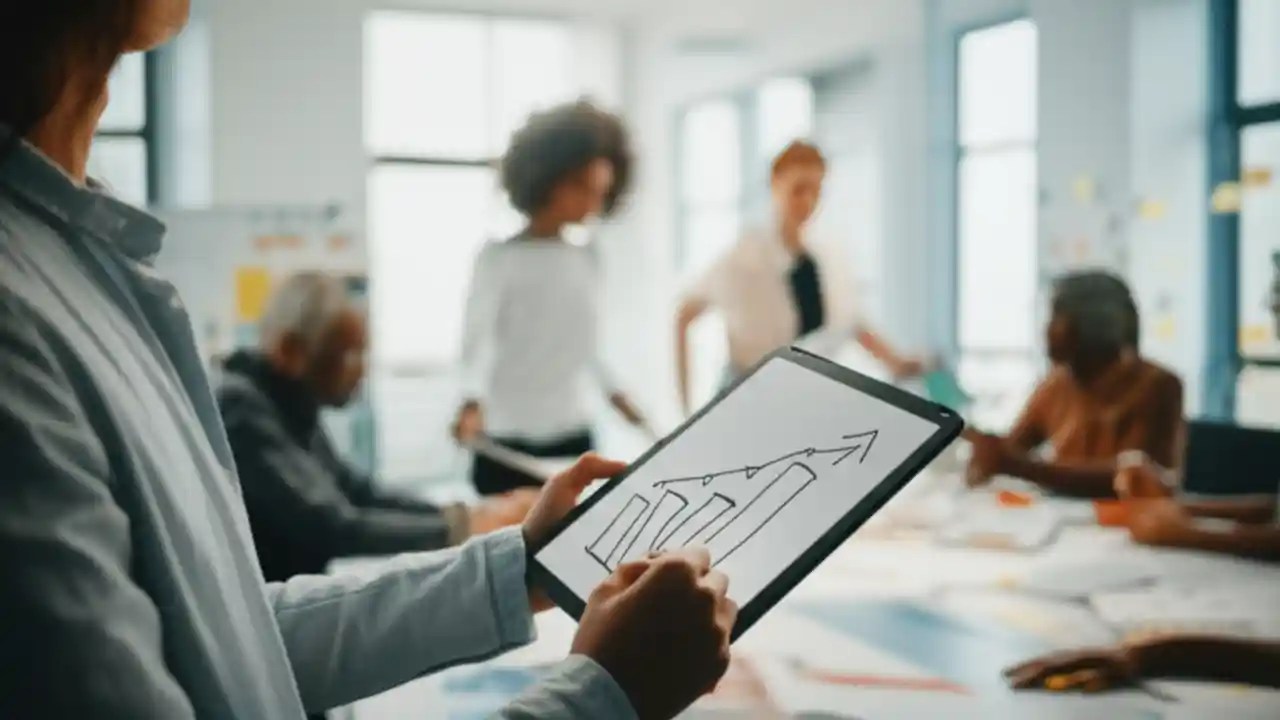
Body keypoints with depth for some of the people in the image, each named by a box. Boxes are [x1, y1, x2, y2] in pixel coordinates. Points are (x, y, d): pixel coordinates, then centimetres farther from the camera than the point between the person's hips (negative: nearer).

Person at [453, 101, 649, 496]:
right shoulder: (499, 257, -7)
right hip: (508, 443, -5)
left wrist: (616, 395, 18)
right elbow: (479, 338, -17)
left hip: (575, 436, 5)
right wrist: (473, 402, -33)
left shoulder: (586, 259, 10)